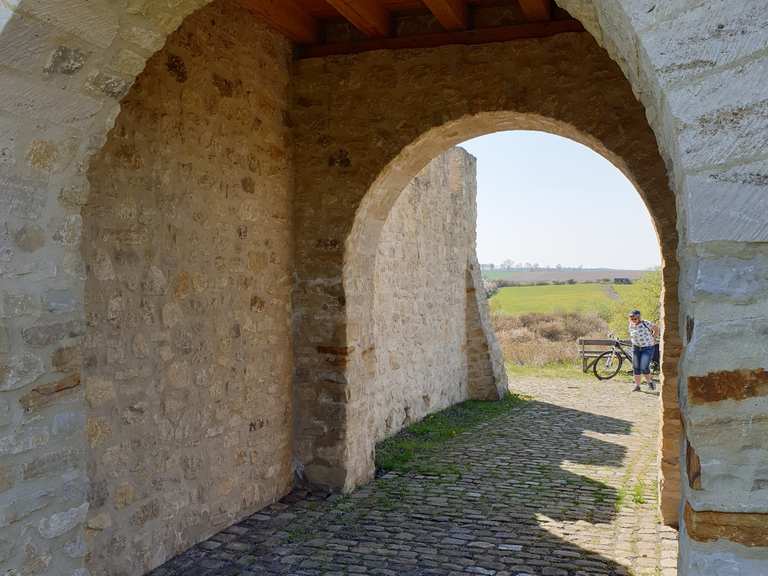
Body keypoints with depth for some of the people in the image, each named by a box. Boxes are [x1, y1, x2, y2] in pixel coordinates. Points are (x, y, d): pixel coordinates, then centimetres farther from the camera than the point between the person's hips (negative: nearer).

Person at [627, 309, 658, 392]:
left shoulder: (645, 323, -16)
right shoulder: (631, 326, 2)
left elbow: (656, 328, -3)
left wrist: (654, 339, -1)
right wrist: (634, 341, 12)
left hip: (648, 348, -5)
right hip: (636, 348, 5)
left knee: (644, 368, -13)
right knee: (636, 368, 2)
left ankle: (649, 382, 13)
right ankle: (637, 386, 12)